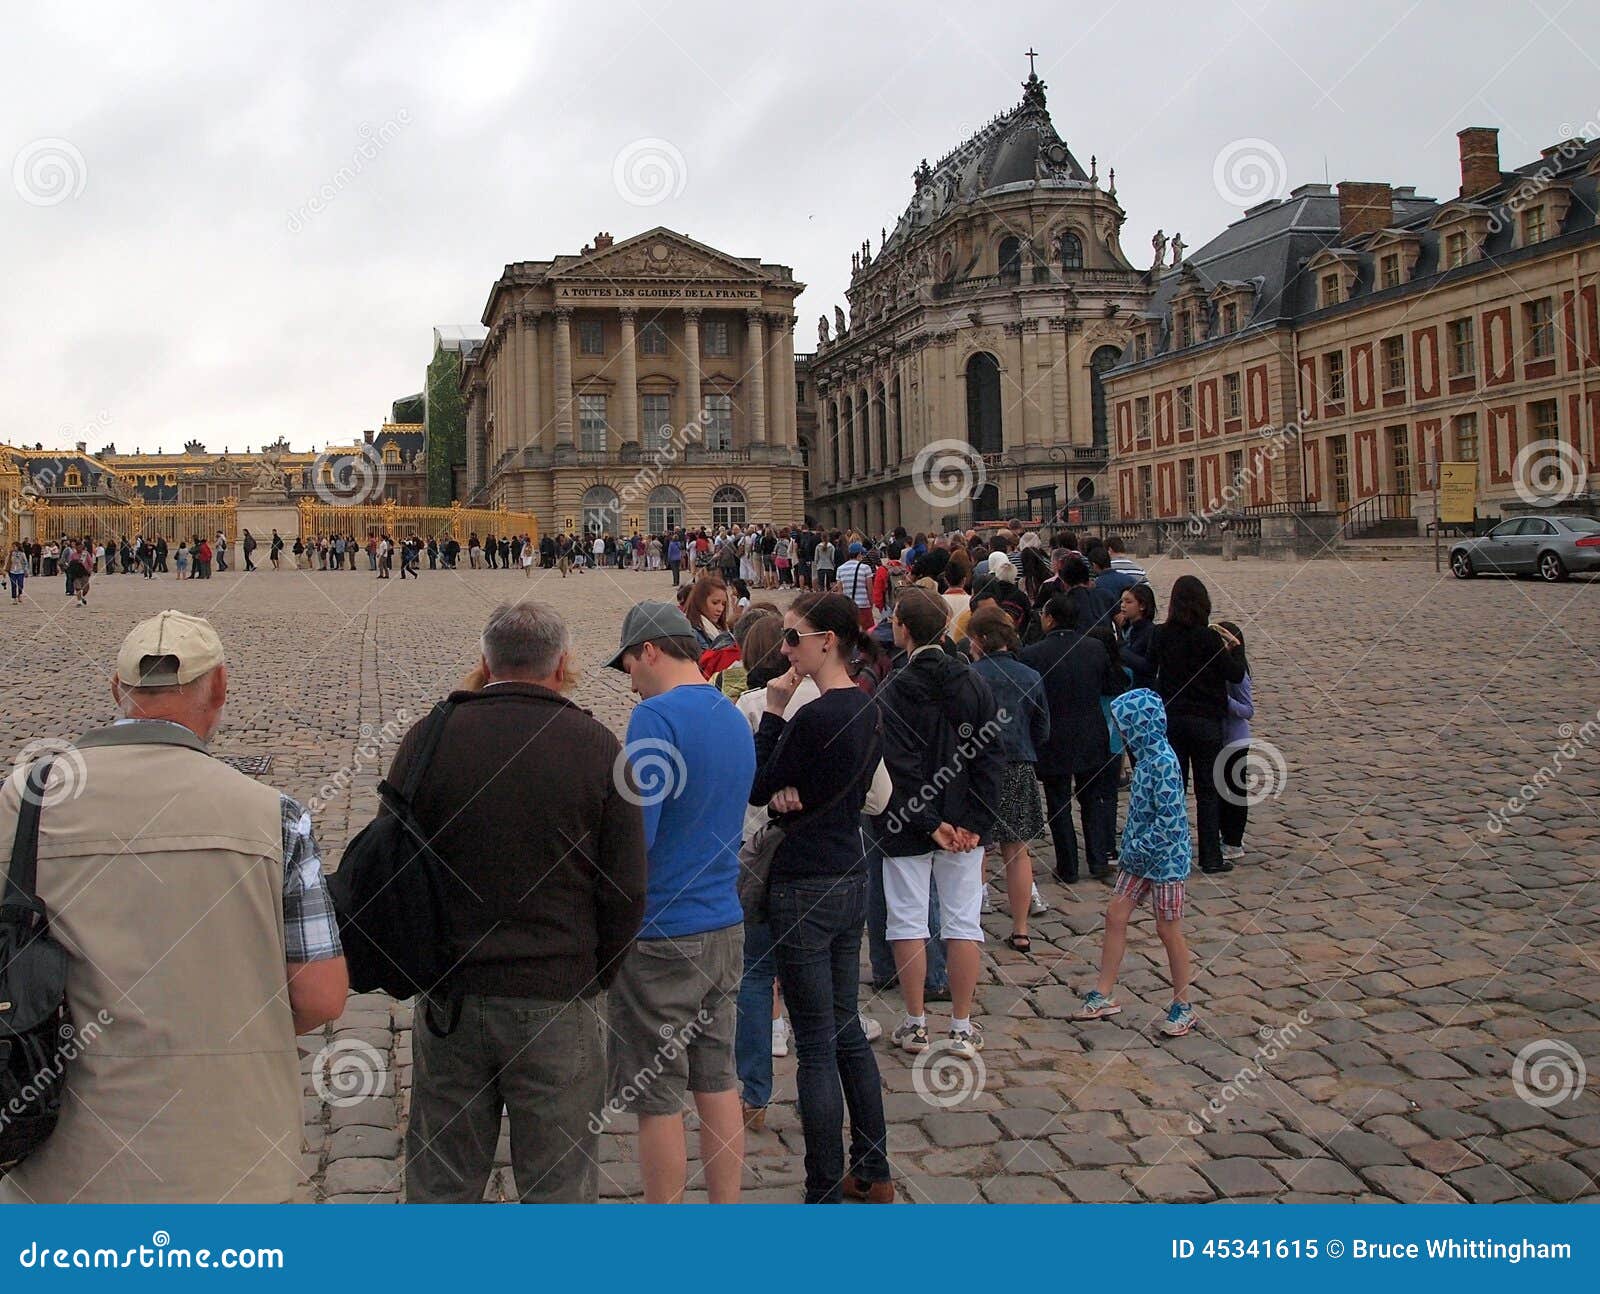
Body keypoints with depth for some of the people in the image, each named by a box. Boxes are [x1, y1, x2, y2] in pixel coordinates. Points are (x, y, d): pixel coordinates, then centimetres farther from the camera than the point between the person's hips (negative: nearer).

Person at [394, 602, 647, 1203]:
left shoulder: (428, 737, -1)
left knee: (440, 1186, 15)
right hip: (559, 999, -2)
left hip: (449, 996, 2)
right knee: (560, 1189, 10)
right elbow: (626, 892, -5)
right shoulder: (598, 746, -5)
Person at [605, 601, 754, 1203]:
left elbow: (634, 833, -22)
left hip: (660, 933, -8)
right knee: (717, 1082, 16)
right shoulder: (735, 719, 10)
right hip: (725, 927, 8)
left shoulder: (657, 715, -16)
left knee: (657, 1098, 4)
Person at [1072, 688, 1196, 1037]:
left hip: (1166, 858, -9)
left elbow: (1169, 820, -25)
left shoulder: (1163, 762, -22)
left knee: (1168, 930, 3)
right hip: (1140, 855, 9)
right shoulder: (1146, 756, 6)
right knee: (1115, 914, 8)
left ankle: (1183, 1007, 18)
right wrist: (1128, 846, 11)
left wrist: (1137, 849, -17)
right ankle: (1104, 994, 17)